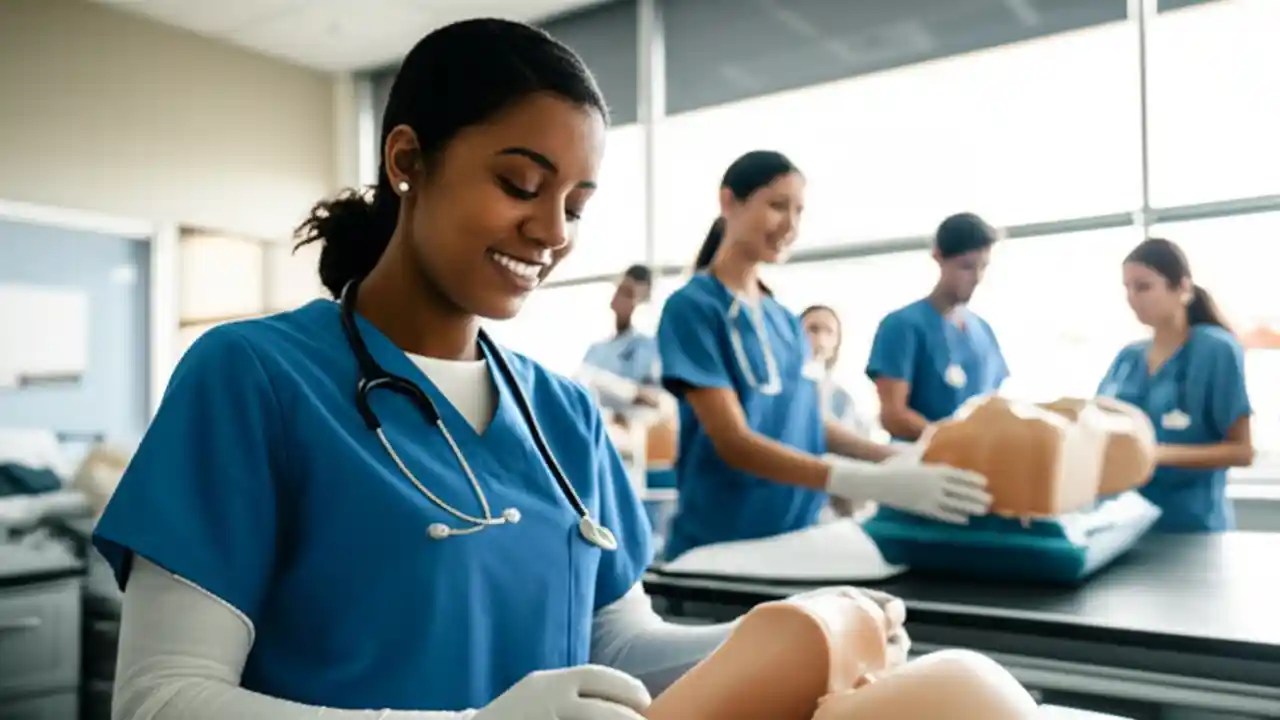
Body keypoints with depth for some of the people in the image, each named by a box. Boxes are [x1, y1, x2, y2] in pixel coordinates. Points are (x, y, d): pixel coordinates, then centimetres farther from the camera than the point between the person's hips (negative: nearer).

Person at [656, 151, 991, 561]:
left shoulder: (786, 321, 8)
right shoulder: (693, 308, -12)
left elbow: (807, 424, 10)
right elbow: (734, 442, -20)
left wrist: (900, 461, -6)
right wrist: (872, 482, -28)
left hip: (795, 539, 6)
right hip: (720, 546, -6)